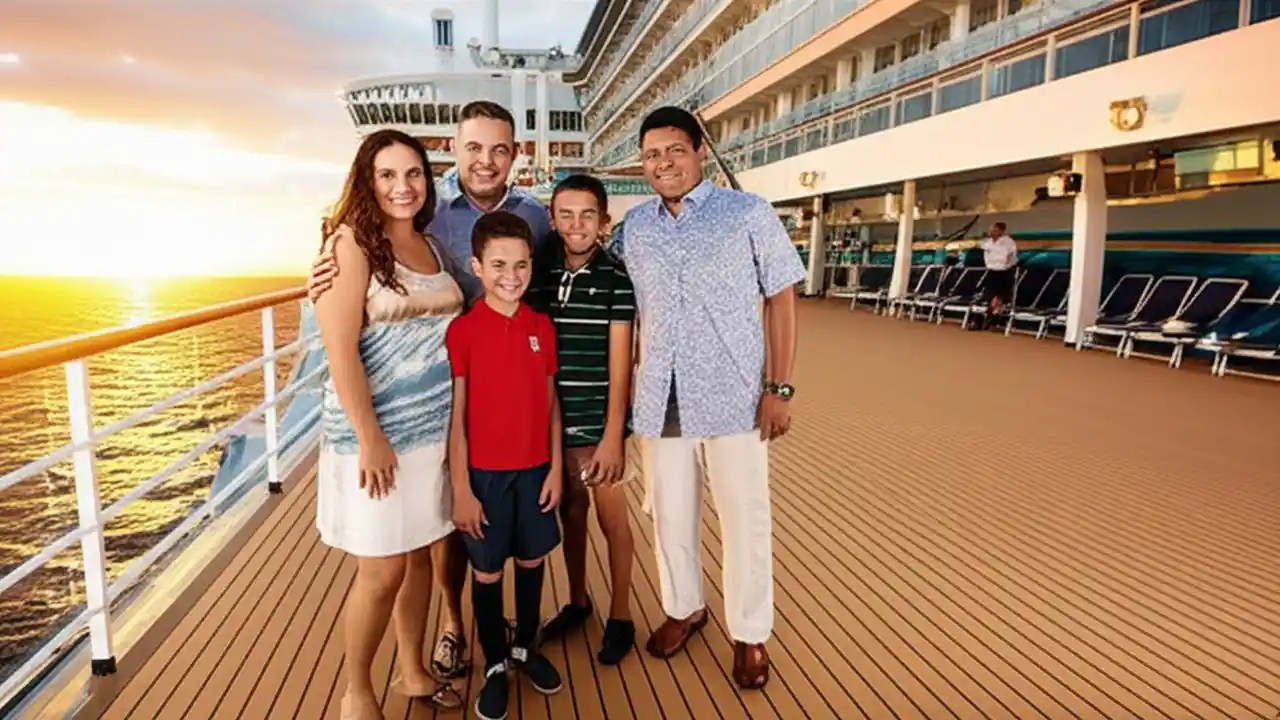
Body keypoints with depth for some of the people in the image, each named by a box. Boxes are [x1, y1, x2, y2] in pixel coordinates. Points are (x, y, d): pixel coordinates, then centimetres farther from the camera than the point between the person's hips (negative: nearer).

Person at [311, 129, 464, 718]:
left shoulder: (430, 245, 10)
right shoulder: (353, 243, -10)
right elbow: (340, 350, -16)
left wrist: (459, 421, 10)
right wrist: (370, 438, -18)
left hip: (435, 428, 6)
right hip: (378, 431, -6)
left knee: (421, 556, 16)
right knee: (382, 571, 3)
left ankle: (412, 673, 35)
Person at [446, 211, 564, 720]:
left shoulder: (542, 327, 0)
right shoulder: (462, 330, -11)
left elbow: (550, 402, 5)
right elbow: (456, 416, -10)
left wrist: (555, 468, 3)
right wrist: (461, 489, -10)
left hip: (535, 469, 4)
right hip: (485, 472, -3)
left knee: (532, 560, 17)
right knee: (487, 570, 10)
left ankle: (526, 646, 38)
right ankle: (495, 665, 29)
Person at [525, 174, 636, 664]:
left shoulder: (616, 277, -8)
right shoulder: (540, 274, 3)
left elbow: (619, 362, -9)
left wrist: (613, 435, -12)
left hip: (598, 422, -3)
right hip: (552, 422, 4)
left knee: (611, 519, 7)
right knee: (570, 512, 17)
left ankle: (620, 617, 25)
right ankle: (577, 602, 36)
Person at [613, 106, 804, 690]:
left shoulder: (749, 214, -4)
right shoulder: (633, 227, 8)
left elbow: (781, 299, -3)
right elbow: (628, 313, 13)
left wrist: (779, 388, -9)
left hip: (733, 397, -3)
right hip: (660, 401, 4)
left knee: (744, 520, 7)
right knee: (671, 515, 16)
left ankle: (750, 634, 26)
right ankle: (683, 609, 39)